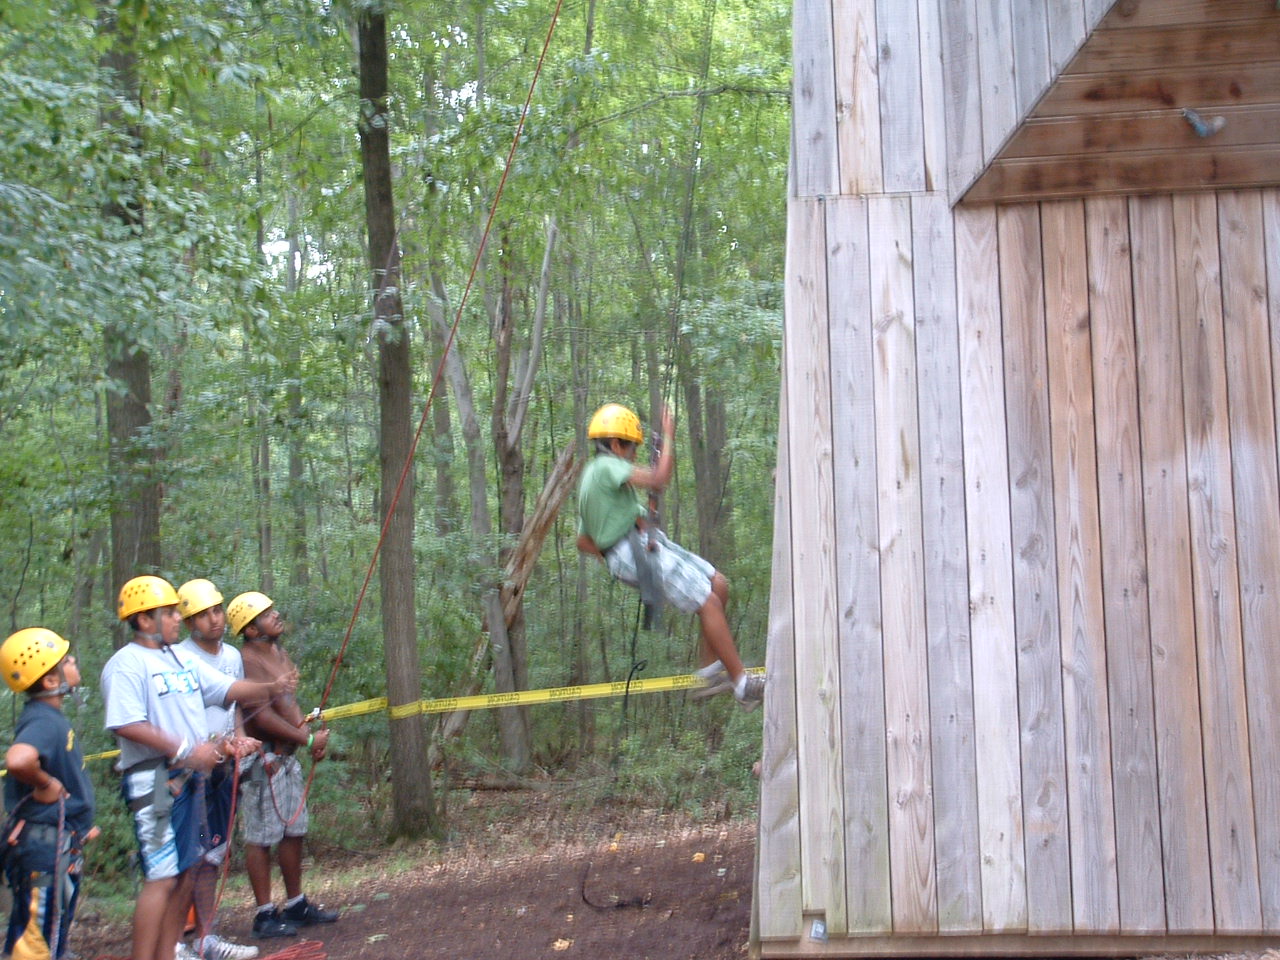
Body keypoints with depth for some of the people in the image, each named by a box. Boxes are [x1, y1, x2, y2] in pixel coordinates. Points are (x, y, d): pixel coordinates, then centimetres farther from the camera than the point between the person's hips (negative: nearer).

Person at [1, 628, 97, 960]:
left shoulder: (52, 717, 10)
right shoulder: (44, 721, -21)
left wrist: (80, 821, 15)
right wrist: (46, 785, -24)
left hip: (62, 842, 10)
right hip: (45, 843, -10)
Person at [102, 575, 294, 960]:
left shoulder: (182, 657, 15)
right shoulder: (126, 664, -12)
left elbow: (227, 688, 14)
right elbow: (125, 724, -22)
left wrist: (270, 688, -4)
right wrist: (185, 750, -22)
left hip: (190, 777, 9)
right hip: (154, 780, -9)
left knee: (184, 874, 13)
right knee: (161, 877, -11)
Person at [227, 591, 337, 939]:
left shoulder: (279, 654, 13)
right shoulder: (247, 661, -17)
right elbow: (261, 715, -22)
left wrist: (310, 735, 5)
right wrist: (307, 739, -14)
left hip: (287, 755, 10)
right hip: (263, 758, -10)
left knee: (294, 831, 15)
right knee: (261, 837, -2)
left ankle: (296, 905, 26)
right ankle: (265, 915, 5)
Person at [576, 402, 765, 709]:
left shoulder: (589, 479, 23)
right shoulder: (606, 466, -9)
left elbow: (583, 542, 26)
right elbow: (659, 479, -21)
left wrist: (612, 555, 21)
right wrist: (668, 438, -11)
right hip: (640, 550, -11)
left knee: (718, 584, 9)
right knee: (709, 603, -11)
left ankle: (710, 670, 8)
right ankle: (743, 684, -9)